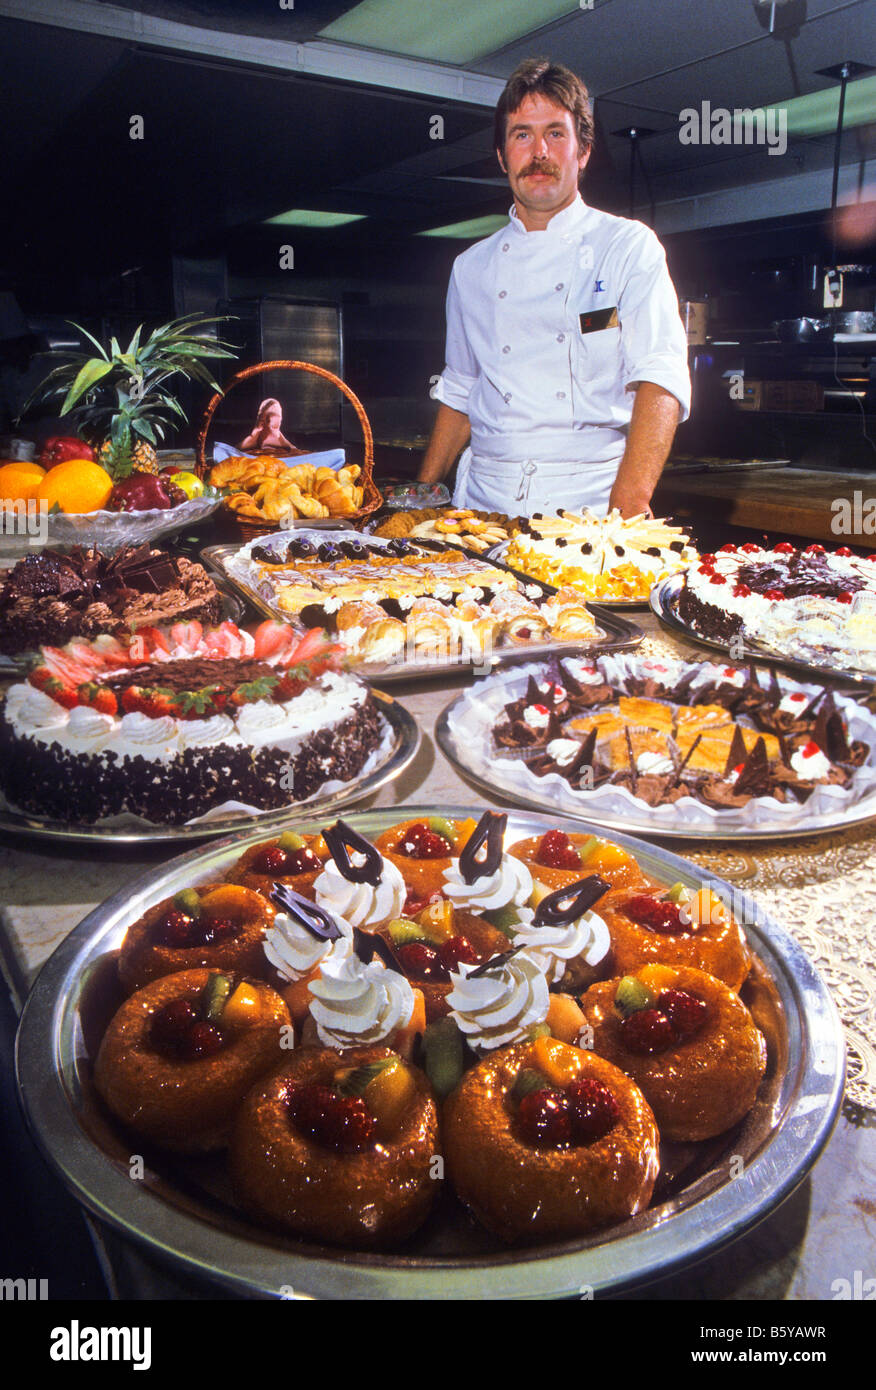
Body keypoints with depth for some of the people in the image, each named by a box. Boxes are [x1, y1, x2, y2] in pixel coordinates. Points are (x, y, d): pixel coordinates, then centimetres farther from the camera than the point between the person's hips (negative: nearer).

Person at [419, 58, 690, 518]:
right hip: (485, 501, 3)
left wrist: (626, 512, -22)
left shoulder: (630, 247, 5)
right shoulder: (471, 268, 17)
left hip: (589, 501, -3)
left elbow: (661, 381, -7)